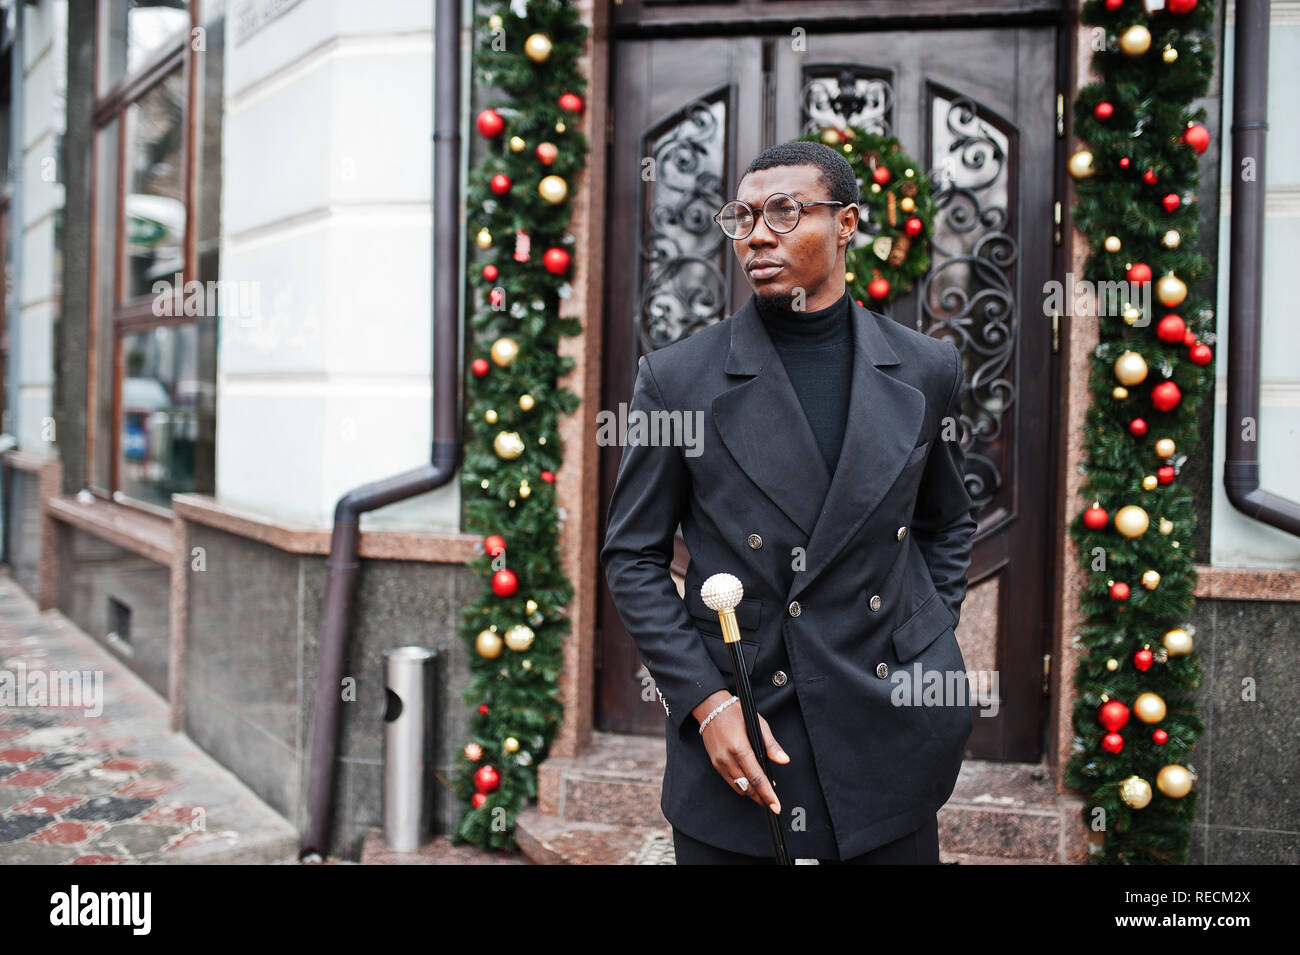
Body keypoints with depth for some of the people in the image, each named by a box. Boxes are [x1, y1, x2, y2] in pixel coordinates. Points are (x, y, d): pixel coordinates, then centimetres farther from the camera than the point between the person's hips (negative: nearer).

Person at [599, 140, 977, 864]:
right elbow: (633, 556, -1)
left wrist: (933, 656, 5)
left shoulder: (926, 369, 1)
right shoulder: (678, 377, -6)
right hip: (736, 726, -1)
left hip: (892, 729, 2)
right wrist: (705, 700, -9)